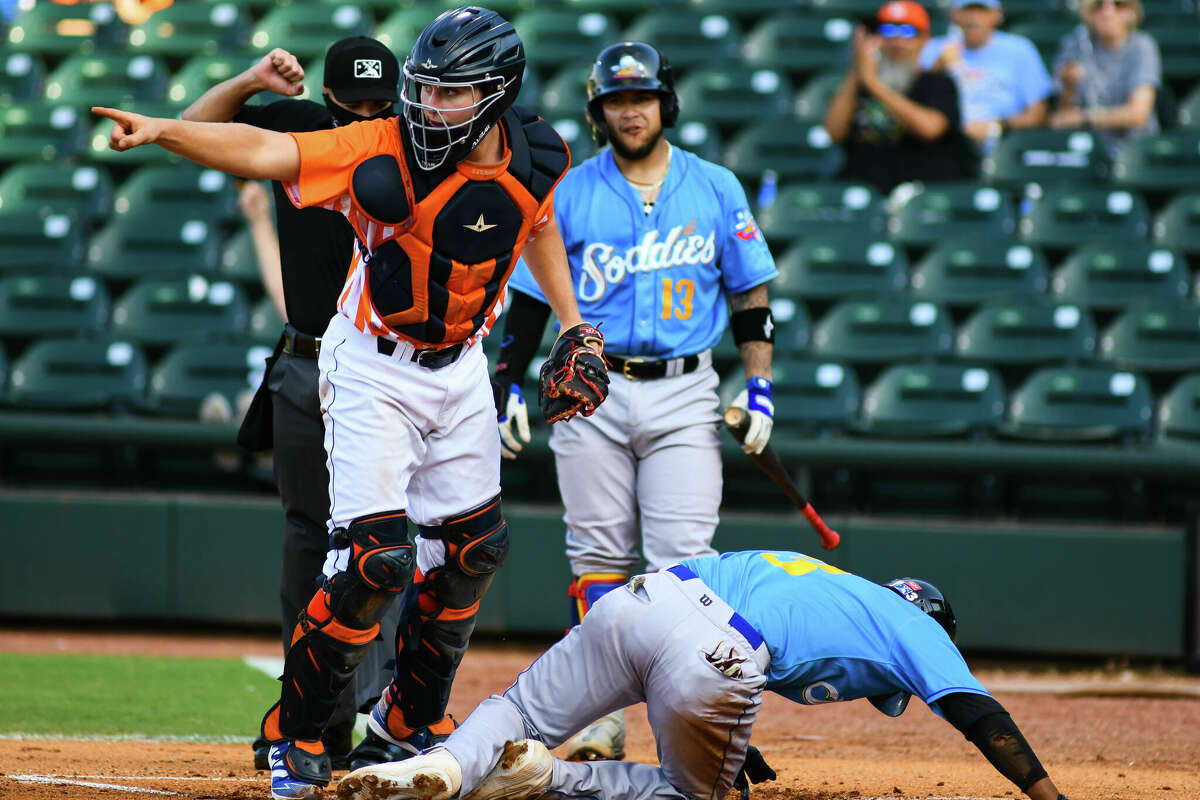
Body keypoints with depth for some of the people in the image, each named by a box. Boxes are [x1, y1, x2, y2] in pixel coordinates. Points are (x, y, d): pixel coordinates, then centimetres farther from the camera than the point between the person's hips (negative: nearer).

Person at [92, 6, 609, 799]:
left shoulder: (533, 160, -9)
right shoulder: (386, 152, -23)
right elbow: (262, 150, -33)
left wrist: (572, 324, 11)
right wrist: (162, 131, -47)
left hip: (460, 368, 5)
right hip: (374, 370, -5)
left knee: (472, 547, 13)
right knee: (376, 559, -15)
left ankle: (413, 718, 33)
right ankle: (296, 733, 0)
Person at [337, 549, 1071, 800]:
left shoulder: (812, 577, 41)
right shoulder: (917, 632, 25)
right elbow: (980, 716, 12)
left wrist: (732, 738, 53)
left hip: (639, 597, 5)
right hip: (715, 664, -5)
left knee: (520, 714, 17)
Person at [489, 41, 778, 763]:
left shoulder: (717, 190, 7)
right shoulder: (569, 195, 5)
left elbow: (750, 295, 9)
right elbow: (531, 297, 9)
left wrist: (760, 387, 1)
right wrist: (509, 384, 2)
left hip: (684, 394, -1)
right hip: (591, 390, 1)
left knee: (684, 559, -10)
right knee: (598, 558, 2)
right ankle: (602, 719, 6)